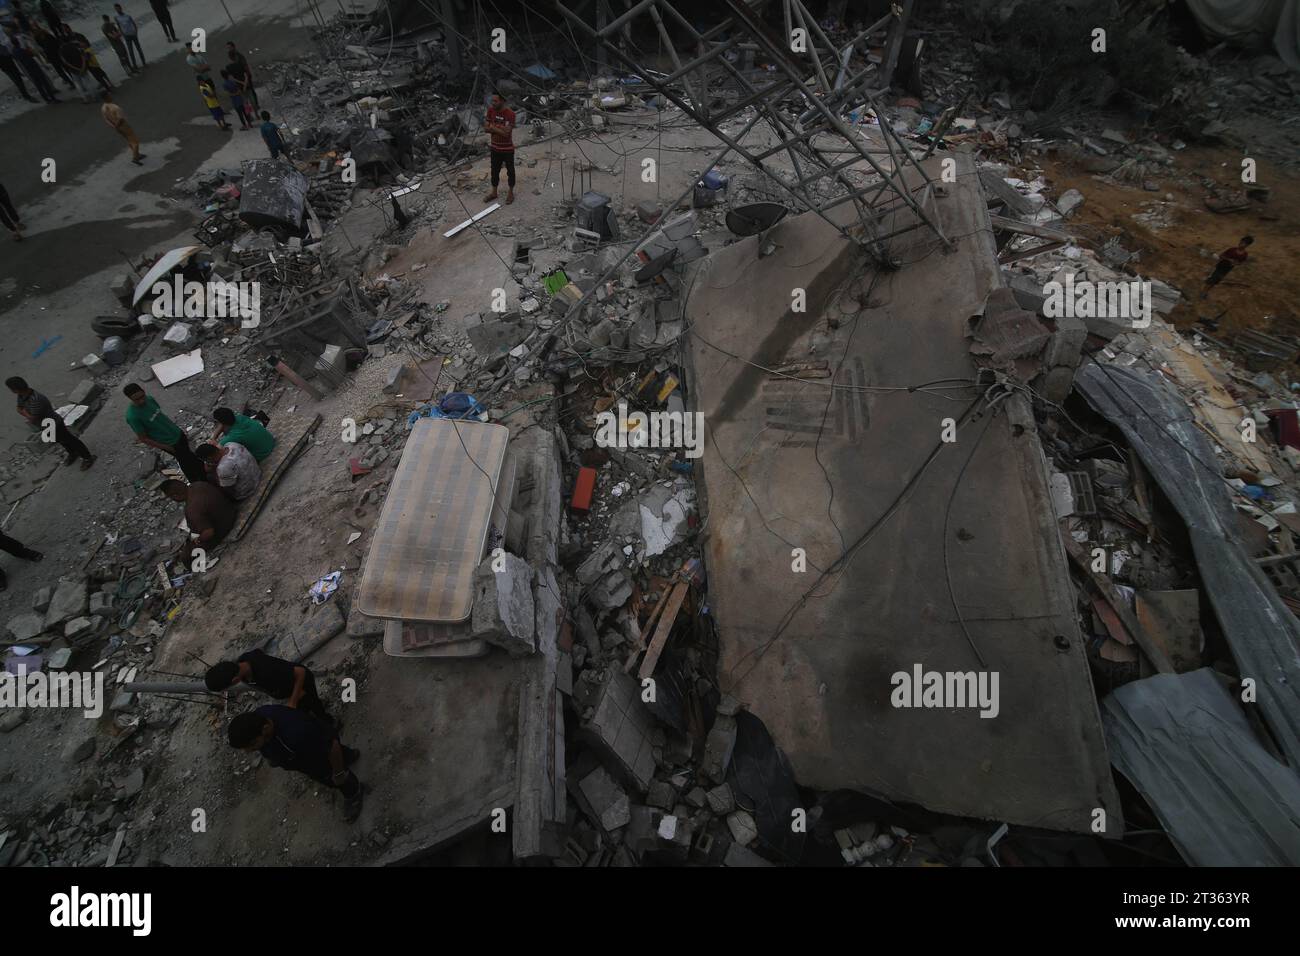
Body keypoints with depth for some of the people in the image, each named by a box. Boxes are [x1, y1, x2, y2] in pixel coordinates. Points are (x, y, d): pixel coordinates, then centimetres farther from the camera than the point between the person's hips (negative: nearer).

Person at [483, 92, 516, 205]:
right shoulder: (490, 110, -5)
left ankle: (510, 193, 29)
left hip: (508, 149, -5)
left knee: (510, 171, 11)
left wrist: (493, 127, -19)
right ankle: (494, 192, 31)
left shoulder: (510, 113, -20)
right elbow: (486, 128, -3)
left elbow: (506, 133, -25)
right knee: (495, 171, 16)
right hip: (495, 147, 5)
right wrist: (500, 128, -19)